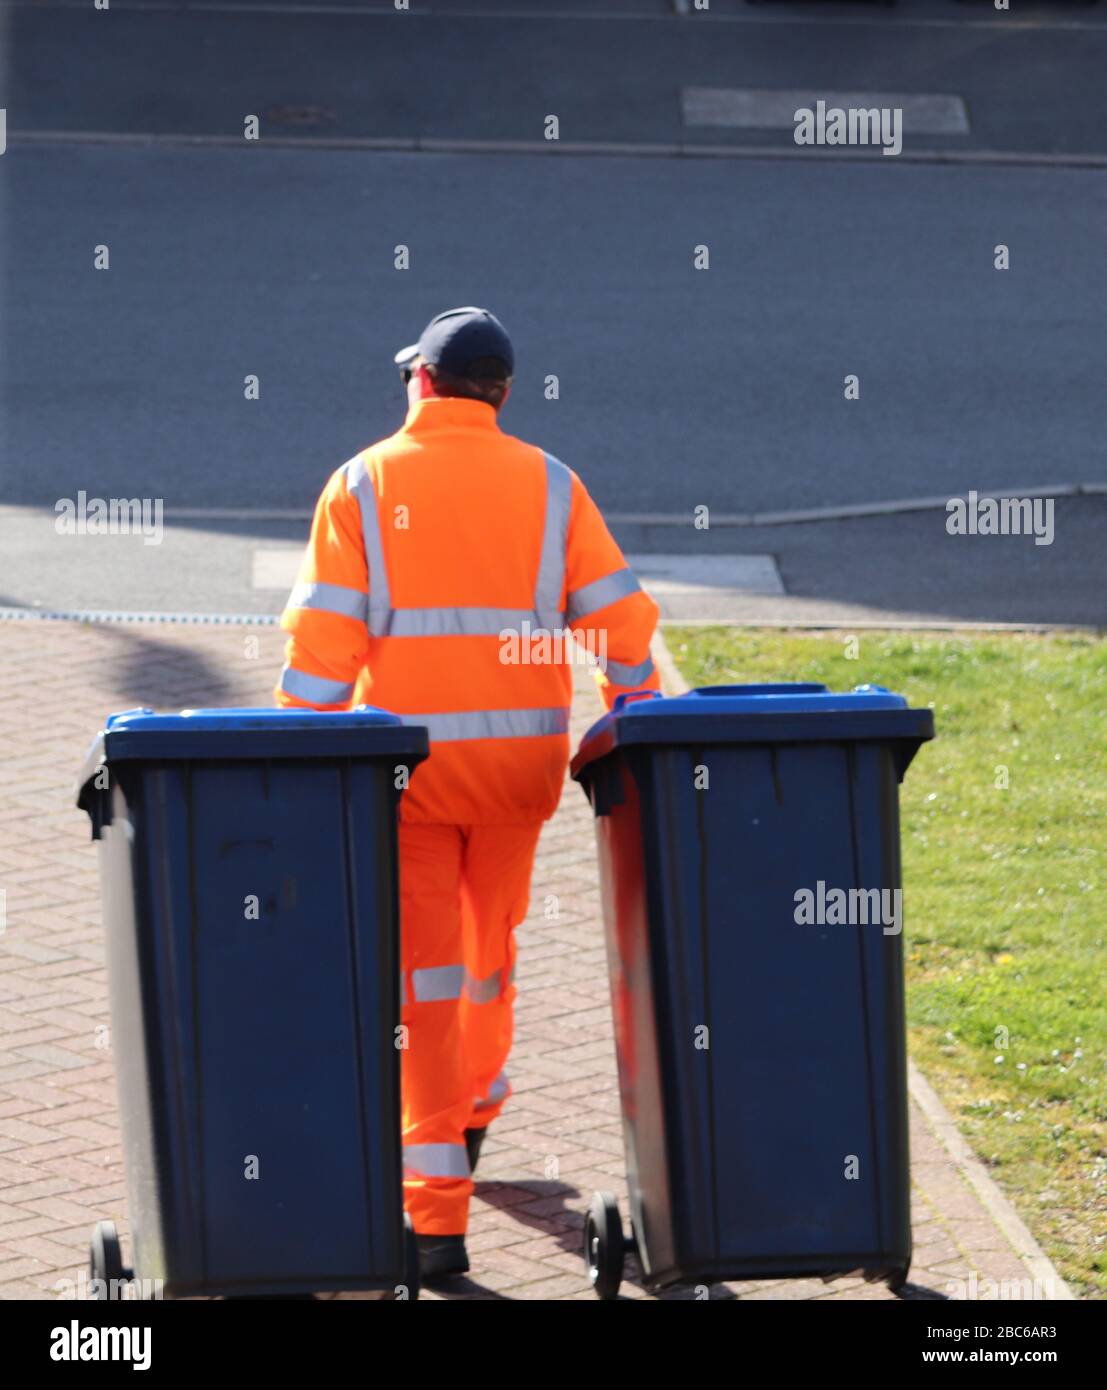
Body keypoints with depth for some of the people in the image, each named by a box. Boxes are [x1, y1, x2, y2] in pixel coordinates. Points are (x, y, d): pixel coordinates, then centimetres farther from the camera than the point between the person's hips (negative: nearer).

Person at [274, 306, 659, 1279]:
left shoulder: (364, 485, -2)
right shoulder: (547, 485, 2)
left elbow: (324, 630, -7)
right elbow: (617, 615, 0)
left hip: (406, 758, -2)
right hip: (522, 757, 2)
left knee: (424, 971, 2)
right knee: (492, 939, 25)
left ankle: (437, 1214, -4)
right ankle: (476, 1106, 48)